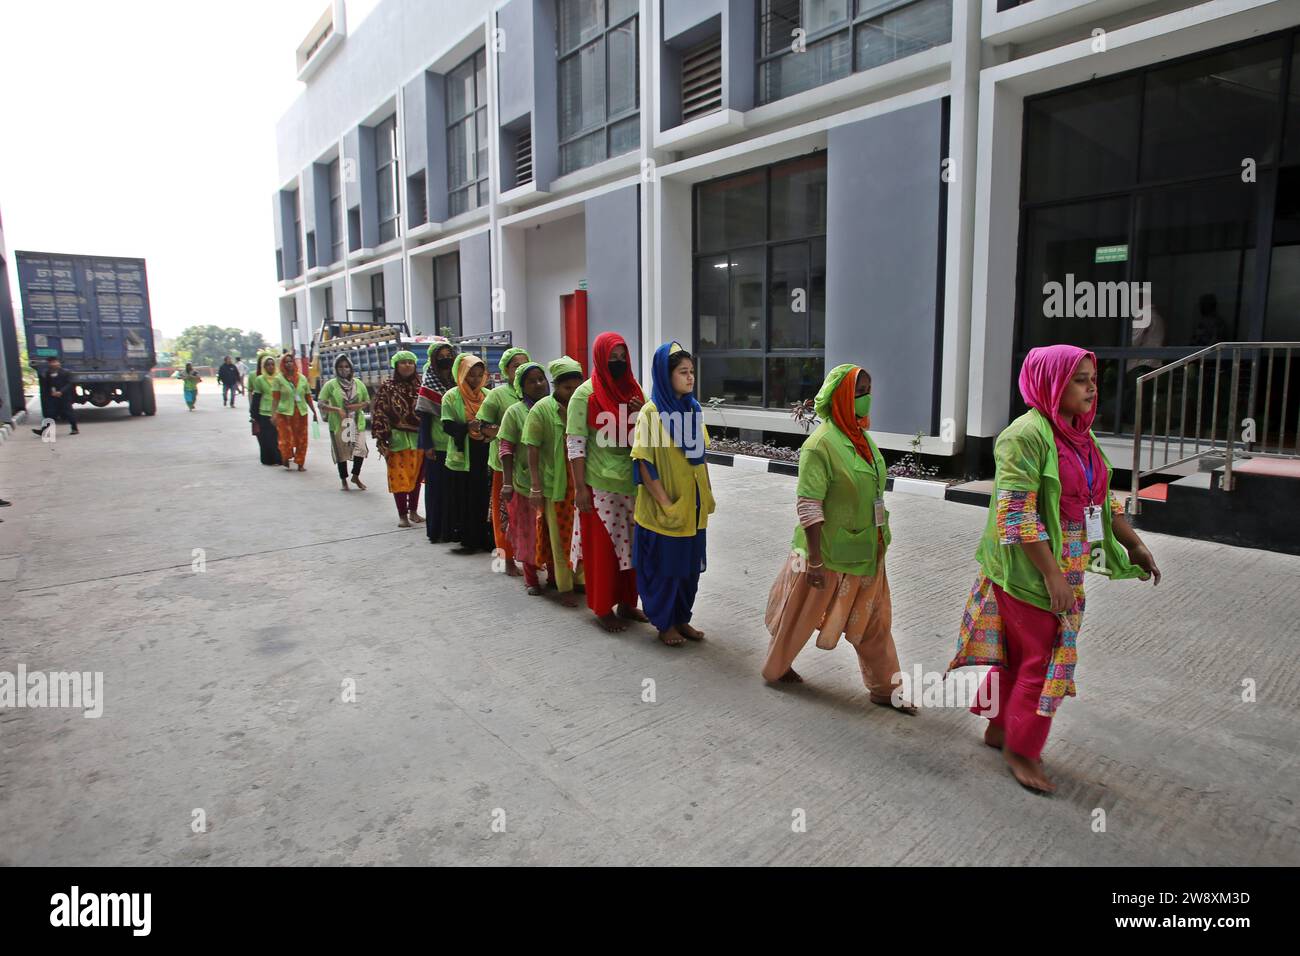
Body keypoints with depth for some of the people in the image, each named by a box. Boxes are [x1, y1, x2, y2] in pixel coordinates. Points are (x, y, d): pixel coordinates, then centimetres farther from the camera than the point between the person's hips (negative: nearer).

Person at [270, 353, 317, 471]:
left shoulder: (302, 378, 8)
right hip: (284, 413, -3)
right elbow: (275, 399, -5)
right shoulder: (279, 379, -1)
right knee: (286, 438, 1)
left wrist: (314, 412, 10)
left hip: (301, 413, 3)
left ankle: (300, 463, 17)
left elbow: (308, 397, 11)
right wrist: (274, 414, -13)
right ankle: (286, 461, 23)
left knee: (301, 439, 6)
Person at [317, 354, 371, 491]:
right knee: (342, 453, 7)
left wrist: (358, 406, -8)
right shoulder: (331, 384, -2)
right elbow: (321, 404, -5)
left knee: (360, 450, -8)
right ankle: (344, 481, 23)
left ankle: (356, 476, 17)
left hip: (357, 423, 2)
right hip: (338, 424, -2)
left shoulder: (358, 383, 7)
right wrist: (337, 409, -19)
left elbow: (368, 402, 12)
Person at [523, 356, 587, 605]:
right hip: (556, 484, -3)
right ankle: (565, 587, 18)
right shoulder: (541, 410, -5)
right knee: (561, 537, 7)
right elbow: (532, 449, -6)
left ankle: (580, 578, 28)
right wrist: (535, 486, -11)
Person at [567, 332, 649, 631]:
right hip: (600, 485, -5)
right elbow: (575, 444, -9)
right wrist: (580, 488, -13)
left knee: (632, 544, 12)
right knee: (602, 546, 4)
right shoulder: (585, 394, -7)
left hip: (633, 483, 5)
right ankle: (603, 608, 17)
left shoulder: (634, 390, 7)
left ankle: (627, 602, 27)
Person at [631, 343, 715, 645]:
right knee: (663, 567, 7)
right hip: (663, 509, -6)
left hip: (693, 506, 6)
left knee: (689, 566, 15)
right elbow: (644, 464, -15)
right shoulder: (651, 412, -14)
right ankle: (664, 623, 25)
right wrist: (666, 504, -17)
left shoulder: (694, 409, 6)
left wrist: (707, 495, 10)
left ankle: (681, 619, 31)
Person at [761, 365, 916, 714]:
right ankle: (775, 668, 36)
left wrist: (877, 541, 17)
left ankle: (884, 688, 30)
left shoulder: (862, 437, 3)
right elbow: (808, 506, -22)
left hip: (866, 551, 7)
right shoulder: (821, 444, -22)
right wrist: (814, 560, -21)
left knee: (873, 618, 15)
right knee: (801, 615, 13)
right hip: (830, 552, -7)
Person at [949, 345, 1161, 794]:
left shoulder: (1080, 434, 9)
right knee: (1044, 659, 1)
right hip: (1031, 571, -8)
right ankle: (1019, 750, 19)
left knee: (1021, 652, 18)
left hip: (1066, 566, 8)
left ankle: (999, 727, 35)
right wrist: (1052, 576, -23)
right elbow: (1017, 515, -23)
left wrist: (1135, 544, 19)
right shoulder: (1027, 435, -18)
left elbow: (1101, 501, 20)